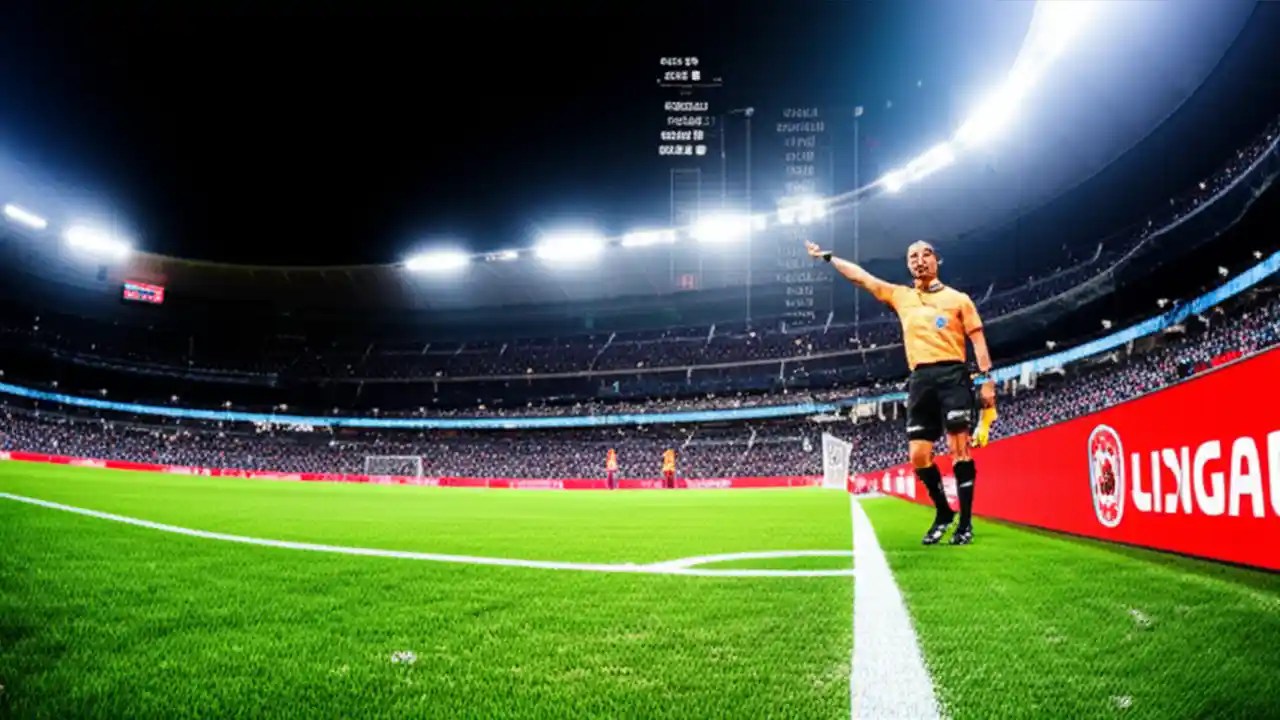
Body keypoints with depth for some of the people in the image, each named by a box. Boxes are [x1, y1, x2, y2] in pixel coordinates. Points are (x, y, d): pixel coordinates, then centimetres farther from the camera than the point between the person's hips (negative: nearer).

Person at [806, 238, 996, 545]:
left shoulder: (958, 298, 10)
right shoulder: (900, 296, 18)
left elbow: (978, 340, 6)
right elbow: (861, 276, 22)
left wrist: (986, 379, -3)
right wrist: (827, 256, 25)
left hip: (953, 375, -3)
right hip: (921, 380, 3)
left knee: (959, 447, -10)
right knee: (918, 454, -1)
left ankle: (965, 522, -2)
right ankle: (943, 513, 19)